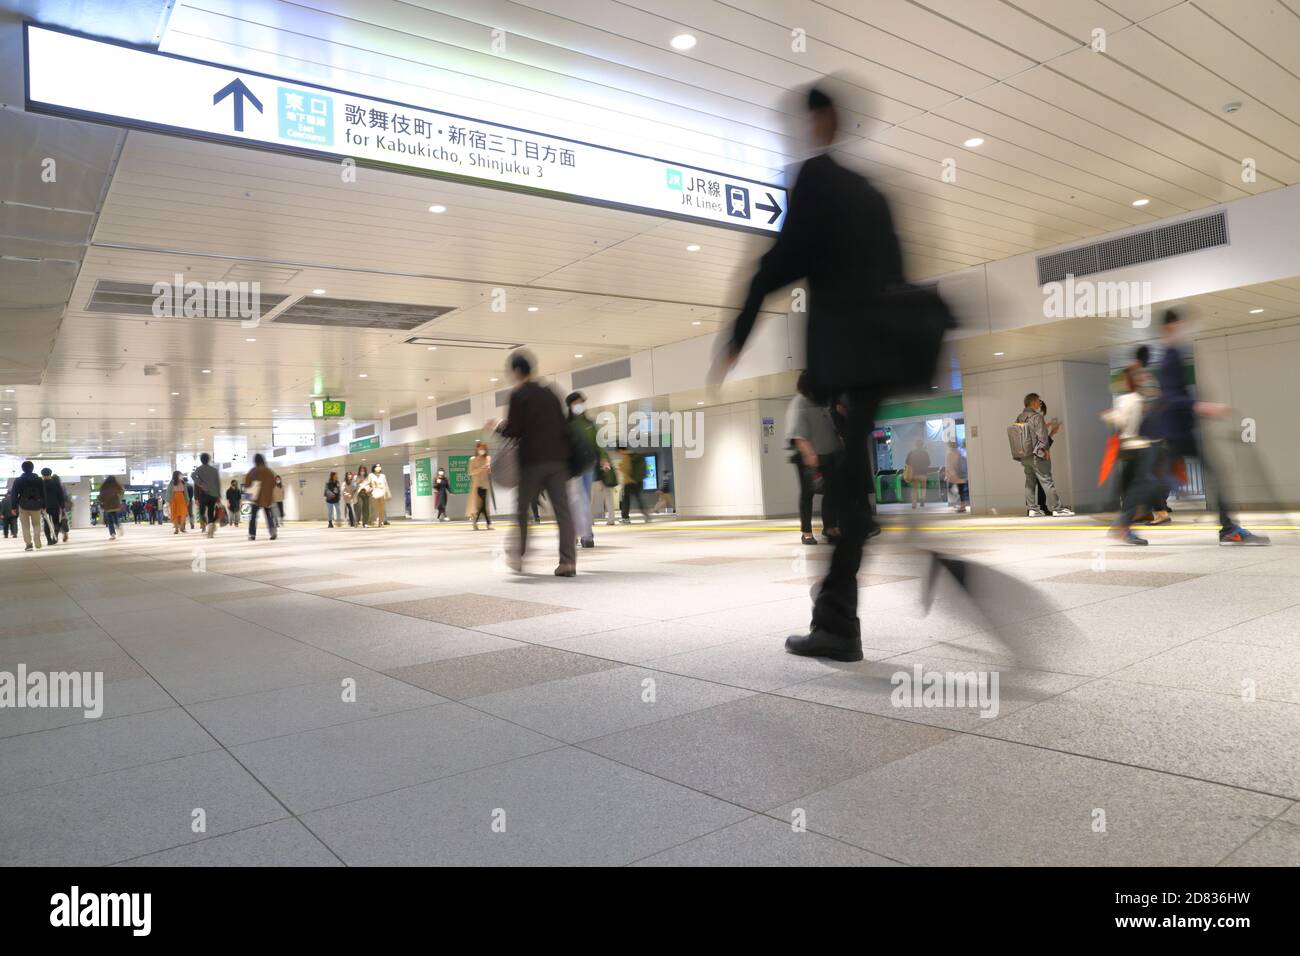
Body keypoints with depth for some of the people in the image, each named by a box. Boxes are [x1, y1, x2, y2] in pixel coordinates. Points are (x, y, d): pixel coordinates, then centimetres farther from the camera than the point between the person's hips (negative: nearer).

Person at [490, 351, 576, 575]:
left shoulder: (517, 395, -2)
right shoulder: (550, 393, 16)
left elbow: (514, 430, -8)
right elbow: (564, 427, 13)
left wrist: (498, 426, 11)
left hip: (532, 460, -4)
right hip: (557, 458, 4)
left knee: (522, 508, 12)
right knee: (562, 510, -3)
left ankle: (518, 556, 18)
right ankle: (568, 561, -11)